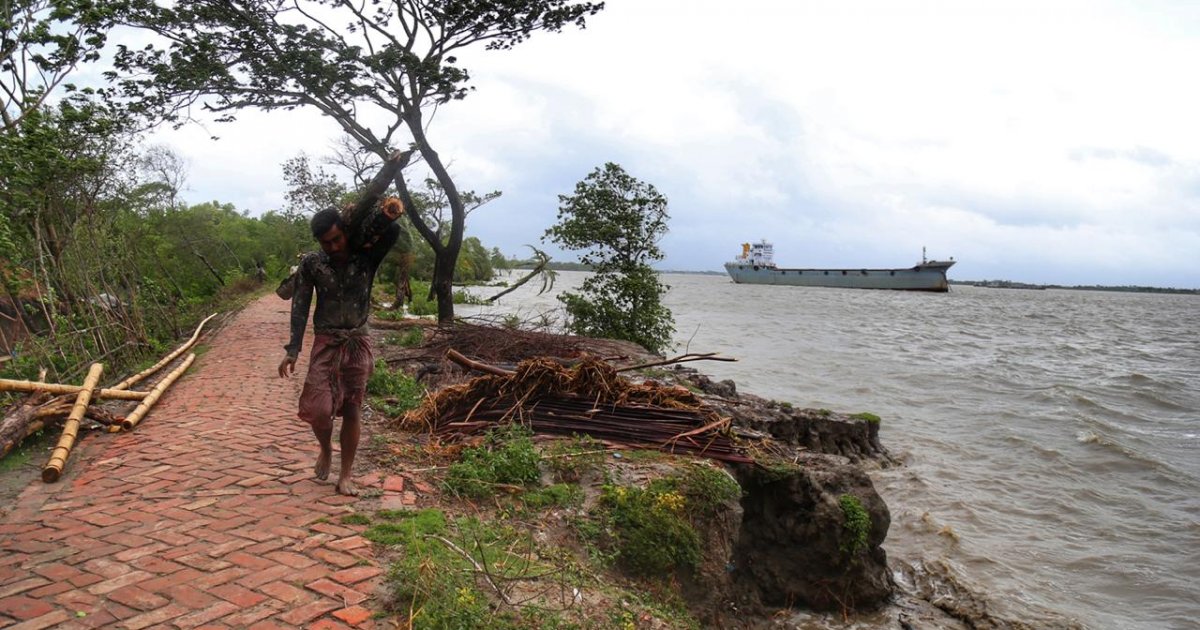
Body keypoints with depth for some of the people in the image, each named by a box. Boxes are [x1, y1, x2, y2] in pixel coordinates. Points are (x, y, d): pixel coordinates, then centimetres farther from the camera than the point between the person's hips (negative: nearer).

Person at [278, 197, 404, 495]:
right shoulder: (311, 264, -2)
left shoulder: (366, 257, -3)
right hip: (326, 344, 0)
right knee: (318, 408, -10)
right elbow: (300, 307, -1)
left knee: (352, 410, 4)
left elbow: (392, 232, -18)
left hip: (358, 344, 0)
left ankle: (345, 476, 16)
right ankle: (325, 449, 24)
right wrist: (292, 351, -5)